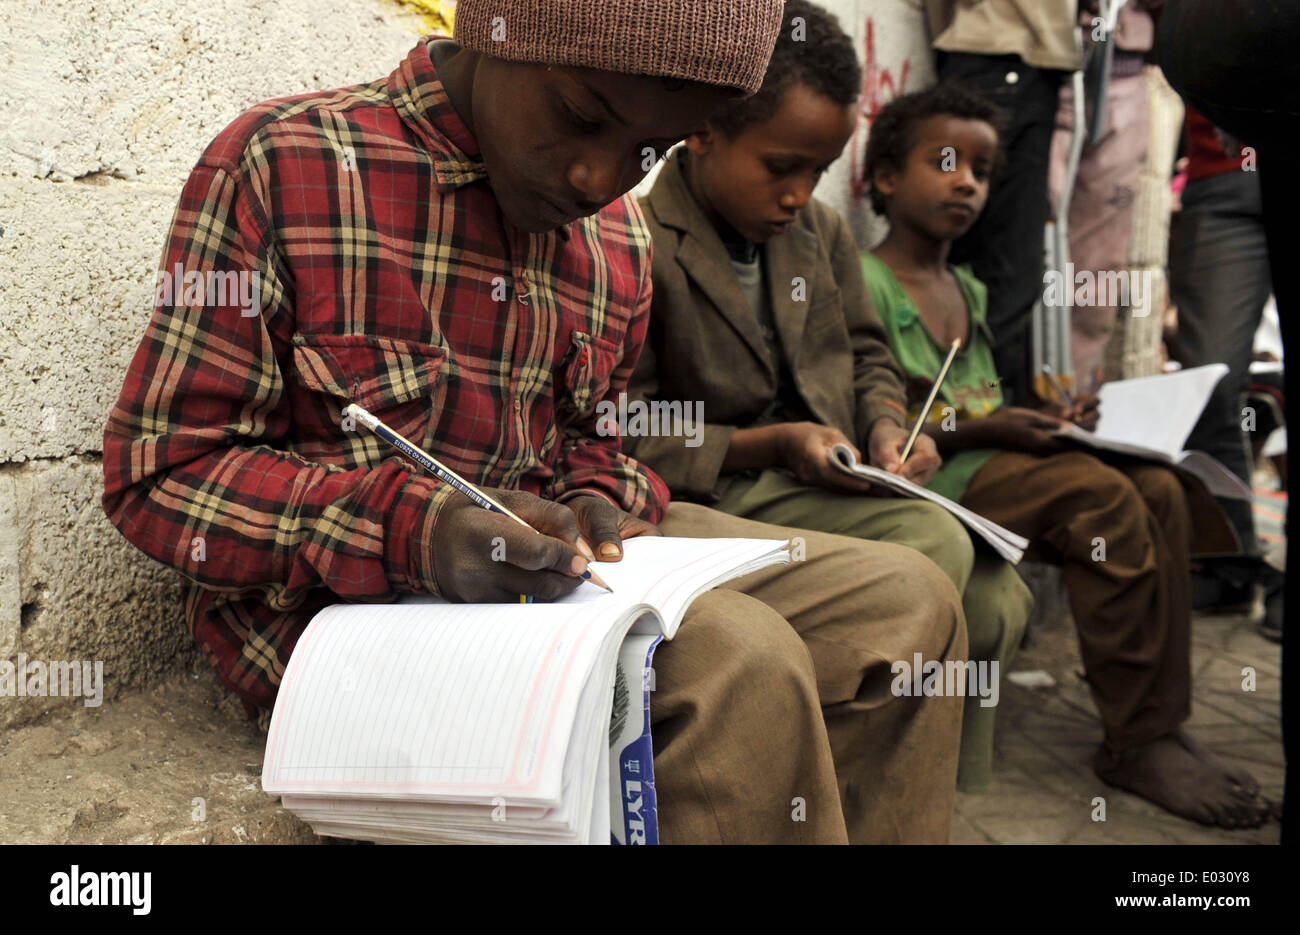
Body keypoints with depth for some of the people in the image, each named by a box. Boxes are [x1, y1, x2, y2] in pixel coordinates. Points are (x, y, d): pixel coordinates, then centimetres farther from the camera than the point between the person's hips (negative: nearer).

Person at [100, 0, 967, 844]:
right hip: (349, 596, -6)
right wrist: (409, 529, -26)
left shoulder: (619, 237, 7)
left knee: (905, 601, -3)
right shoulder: (282, 163, -11)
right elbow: (157, 475, -11)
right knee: (737, 659, -30)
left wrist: (598, 505, -6)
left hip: (551, 555, 7)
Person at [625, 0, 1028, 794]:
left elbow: (867, 354, 24)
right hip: (716, 495, -7)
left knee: (996, 596, -13)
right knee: (935, 546, -28)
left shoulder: (822, 231, 15)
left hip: (824, 483, 8)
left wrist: (885, 425, 0)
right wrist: (770, 446, -20)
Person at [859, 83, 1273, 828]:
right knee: (1104, 496, -28)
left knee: (1160, 489, -14)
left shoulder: (970, 290, 22)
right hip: (927, 474, -8)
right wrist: (984, 428, -19)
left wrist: (1045, 420, 3)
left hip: (991, 460, 8)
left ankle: (1162, 722, -15)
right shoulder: (867, 283, -5)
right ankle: (1136, 741, -20)